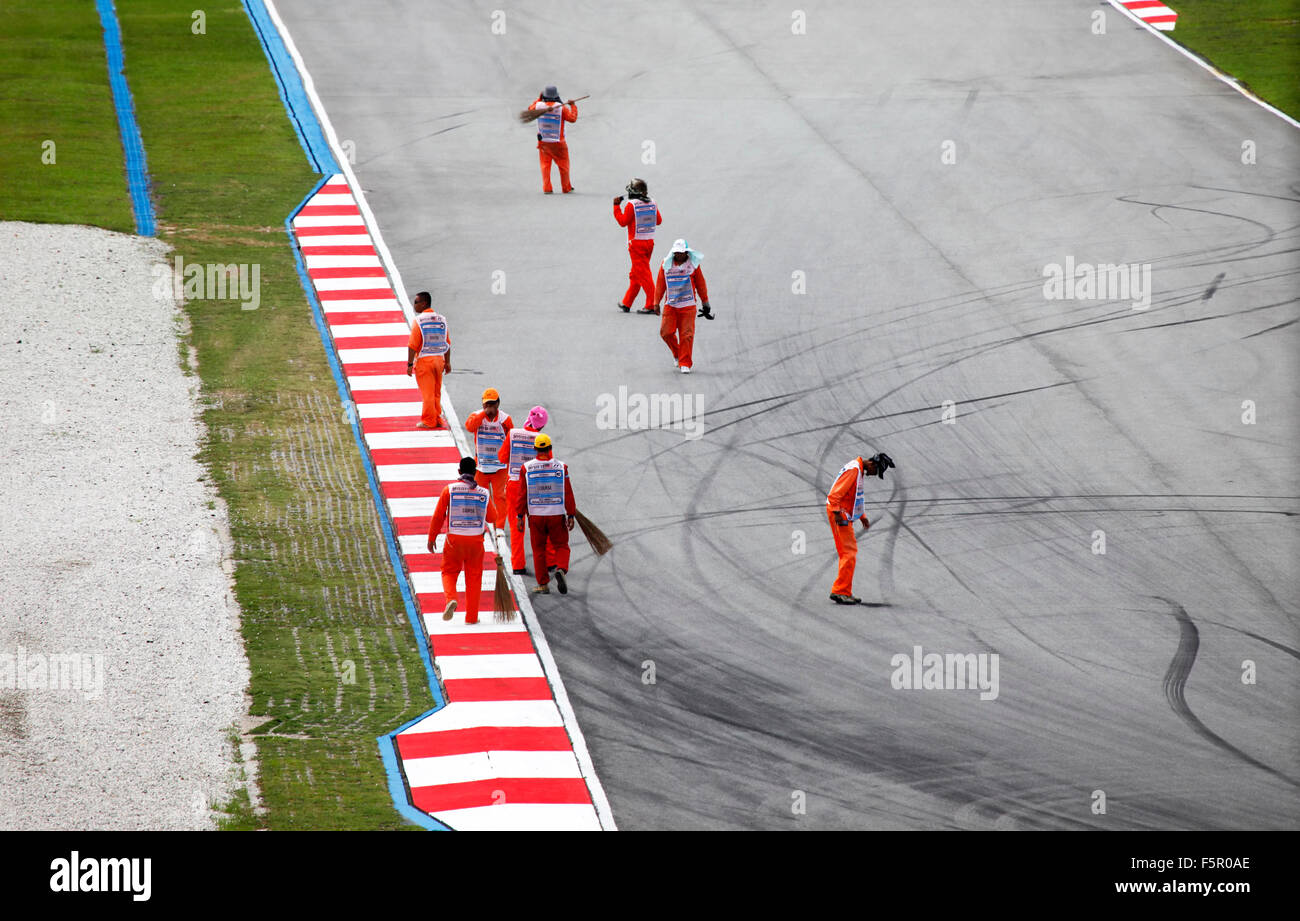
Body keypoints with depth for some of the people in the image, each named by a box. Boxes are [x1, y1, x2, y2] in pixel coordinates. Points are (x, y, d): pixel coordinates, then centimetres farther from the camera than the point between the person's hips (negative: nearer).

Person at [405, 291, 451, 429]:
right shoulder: (442, 320, 6)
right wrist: (447, 362, 16)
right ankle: (438, 420, 19)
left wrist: (409, 364, -12)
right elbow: (448, 343, 10)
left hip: (424, 361, -5)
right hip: (439, 359, 5)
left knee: (427, 393, 0)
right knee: (436, 393, 15)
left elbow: (413, 345, -15)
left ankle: (428, 421, 4)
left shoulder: (419, 321, -12)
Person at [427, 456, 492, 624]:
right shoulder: (483, 493, -1)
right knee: (474, 578, 13)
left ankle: (451, 598, -14)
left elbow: (438, 515, -5)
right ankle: (471, 616, 14)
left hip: (454, 540, -1)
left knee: (449, 572, 15)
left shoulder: (449, 489, -6)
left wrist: (431, 538, 4)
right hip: (476, 540, 1)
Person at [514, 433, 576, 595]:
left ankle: (543, 584, 12)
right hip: (557, 515, 0)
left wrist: (519, 516, 4)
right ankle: (561, 569, -16)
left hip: (535, 515, 0)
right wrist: (571, 516, 2)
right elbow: (568, 494, -3)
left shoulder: (526, 468, -4)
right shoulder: (561, 467, -4)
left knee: (539, 549, 11)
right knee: (561, 546, 12)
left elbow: (522, 495, -2)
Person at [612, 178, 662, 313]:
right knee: (635, 274, 16)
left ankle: (652, 305, -11)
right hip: (649, 241, 7)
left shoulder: (632, 205, -14)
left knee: (643, 274, -5)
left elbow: (623, 222, -11)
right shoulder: (652, 203, 4)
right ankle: (626, 303, 26)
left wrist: (616, 206, -4)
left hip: (636, 242, -7)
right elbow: (659, 221, 11)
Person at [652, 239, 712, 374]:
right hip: (671, 305, 2)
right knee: (666, 332, -2)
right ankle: (677, 354, 26)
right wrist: (656, 303, 2)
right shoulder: (666, 264, 3)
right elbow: (660, 284, 7)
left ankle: (685, 363, 2)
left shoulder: (693, 264, 0)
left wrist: (705, 303, 11)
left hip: (688, 306, -2)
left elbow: (700, 284, 7)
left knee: (686, 335, -6)